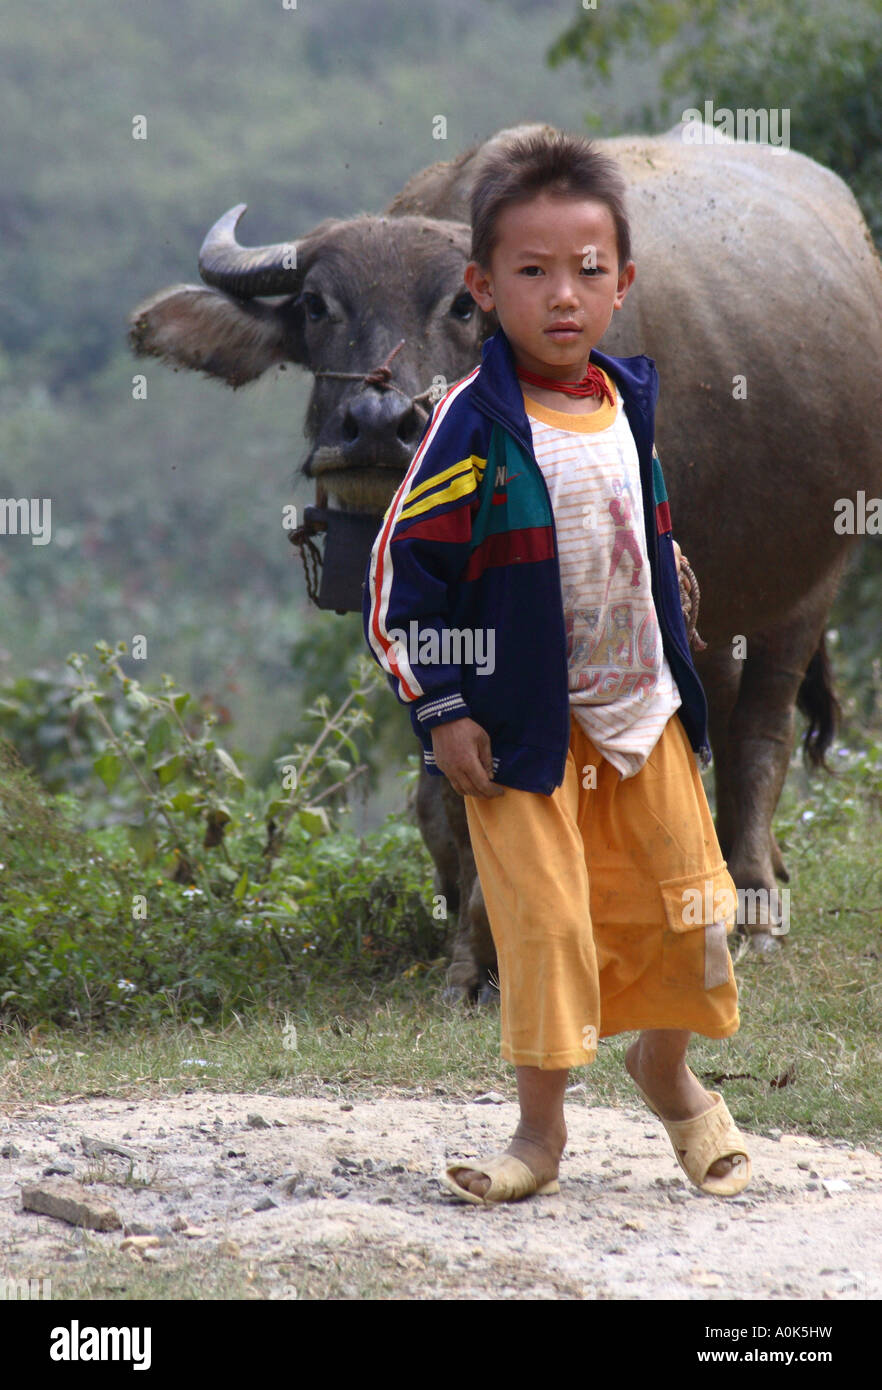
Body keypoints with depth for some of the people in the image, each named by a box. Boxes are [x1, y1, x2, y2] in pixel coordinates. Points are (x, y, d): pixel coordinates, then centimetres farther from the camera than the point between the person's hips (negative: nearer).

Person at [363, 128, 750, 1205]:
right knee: (545, 922, -6)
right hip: (527, 727, -5)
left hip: (646, 711, 5)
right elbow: (402, 569, -12)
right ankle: (540, 1129, 8)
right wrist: (441, 712, -14)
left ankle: (667, 1070, 37)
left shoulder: (630, 403, 2)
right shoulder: (474, 426, -16)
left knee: (682, 901, 10)